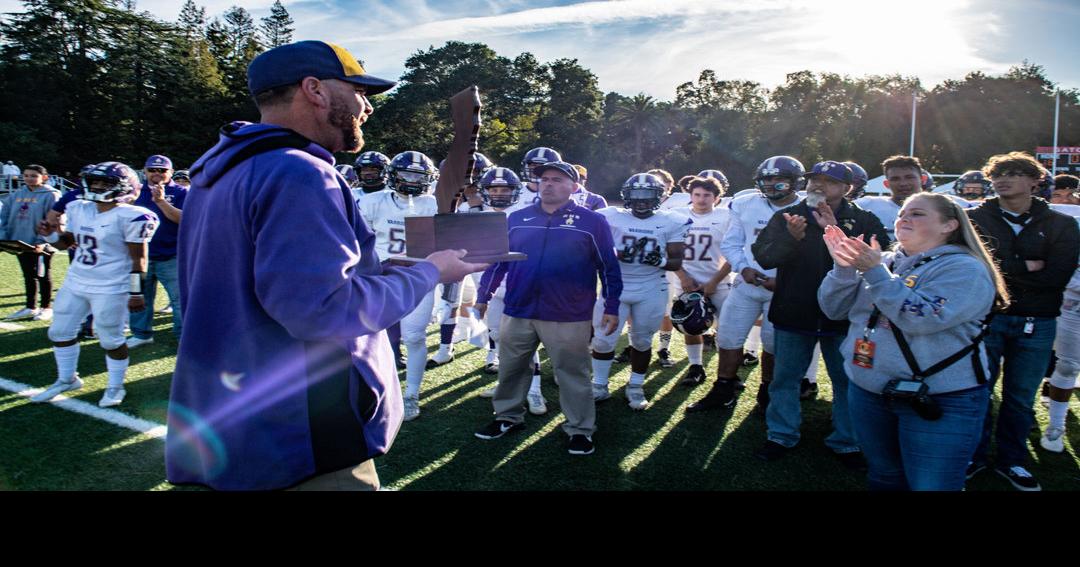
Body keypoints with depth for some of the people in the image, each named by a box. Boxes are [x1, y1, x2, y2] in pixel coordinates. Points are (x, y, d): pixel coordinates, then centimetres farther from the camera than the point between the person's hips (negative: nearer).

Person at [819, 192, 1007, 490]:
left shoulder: (965, 269, -9)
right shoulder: (884, 262, 9)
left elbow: (922, 318, -25)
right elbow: (835, 309, 4)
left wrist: (876, 274, -23)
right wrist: (844, 268, -12)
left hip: (940, 403, -6)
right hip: (867, 393, 6)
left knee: (929, 484, 3)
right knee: (883, 479, 20)